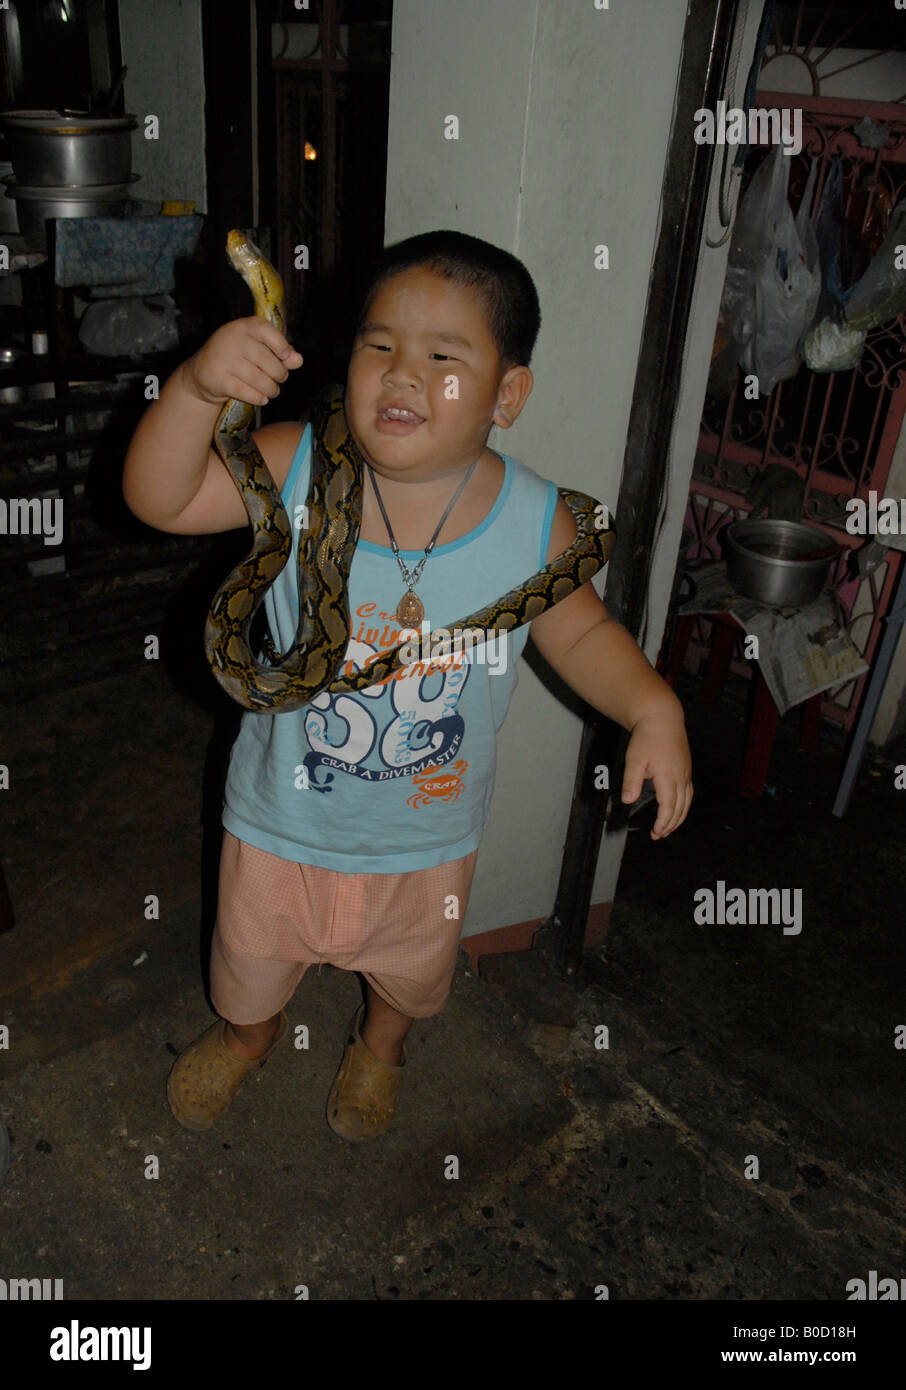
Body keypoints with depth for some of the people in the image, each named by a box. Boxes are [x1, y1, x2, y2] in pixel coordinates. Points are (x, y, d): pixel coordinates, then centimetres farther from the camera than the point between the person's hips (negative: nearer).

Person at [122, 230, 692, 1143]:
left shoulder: (536, 522, -20)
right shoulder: (296, 468, -21)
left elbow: (580, 632, -5)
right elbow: (158, 497, -26)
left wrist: (652, 708, -22)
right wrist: (199, 386, -43)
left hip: (427, 832, 1)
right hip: (284, 816, 0)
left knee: (409, 968, 30)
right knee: (253, 955, 28)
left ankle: (380, 1043, 67)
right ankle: (248, 1032, 65)